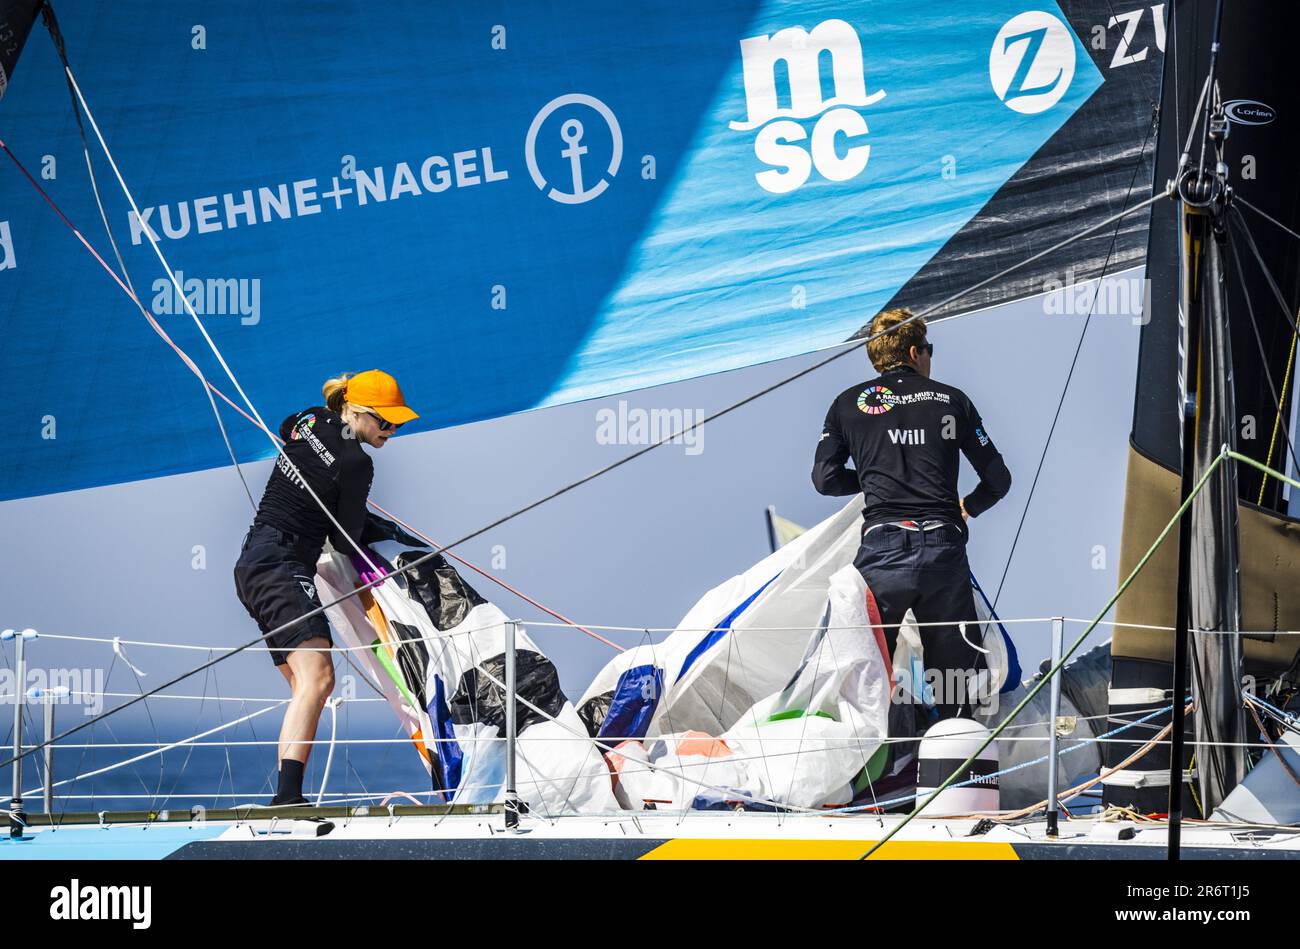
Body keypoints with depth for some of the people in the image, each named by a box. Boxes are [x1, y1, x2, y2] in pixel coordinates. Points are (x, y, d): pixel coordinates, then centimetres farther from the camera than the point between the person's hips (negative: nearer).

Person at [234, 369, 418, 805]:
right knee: (316, 676, -23)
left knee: (306, 686, 7)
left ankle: (286, 798, -1)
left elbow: (280, 433, 35)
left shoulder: (311, 419, 10)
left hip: (253, 564, 10)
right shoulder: (356, 464, -13)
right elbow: (345, 541, -6)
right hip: (283, 566, -10)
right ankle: (288, 794, -39)